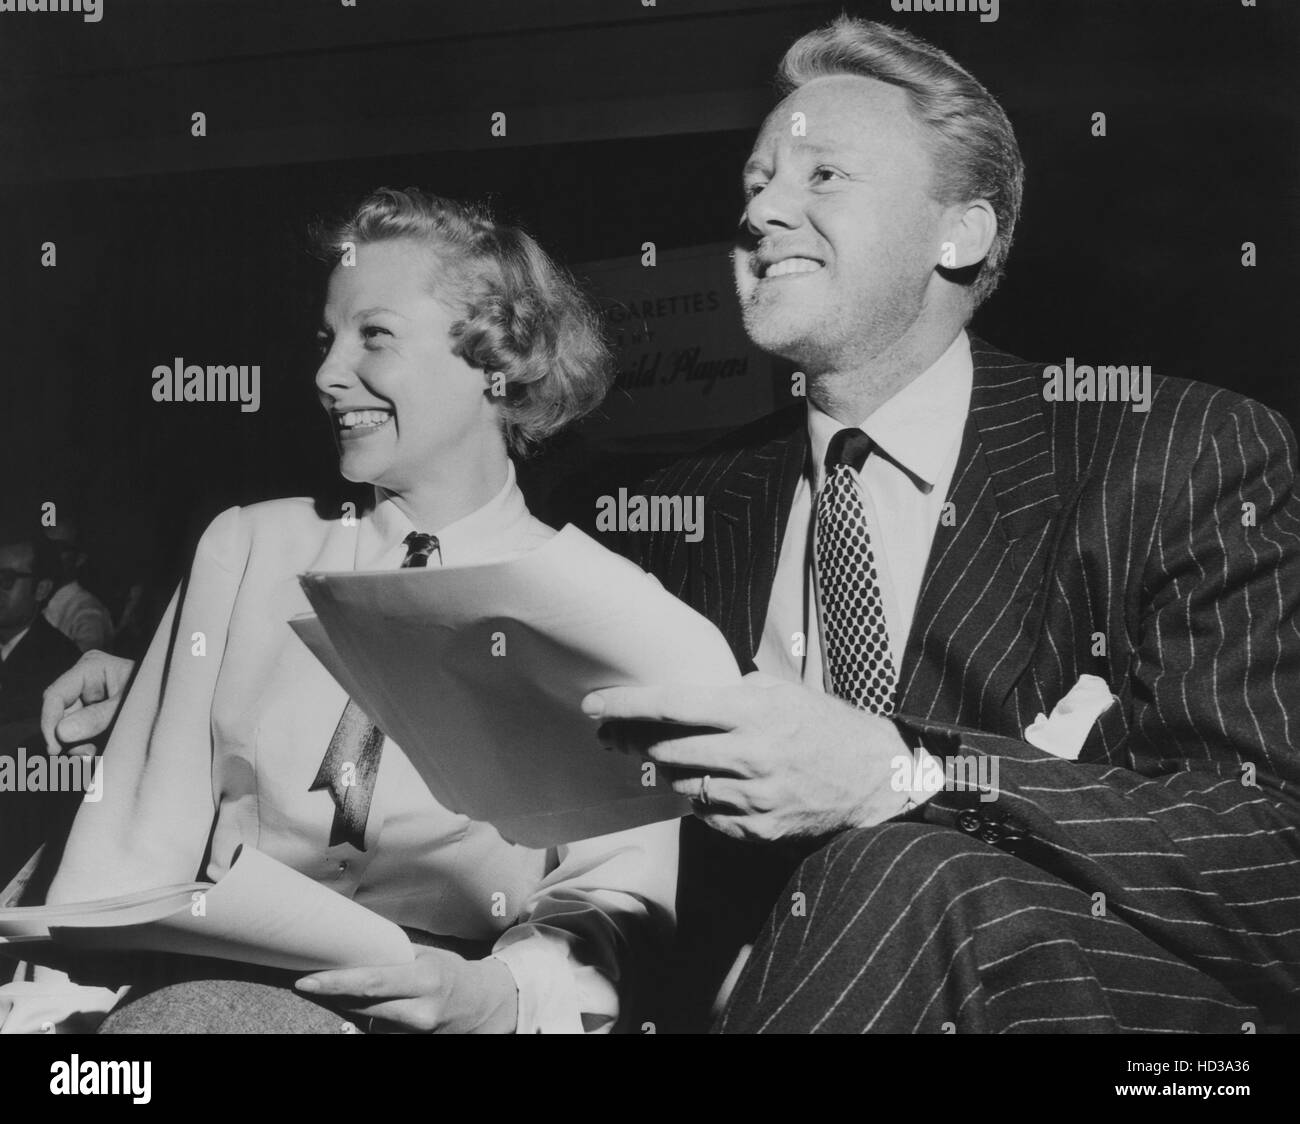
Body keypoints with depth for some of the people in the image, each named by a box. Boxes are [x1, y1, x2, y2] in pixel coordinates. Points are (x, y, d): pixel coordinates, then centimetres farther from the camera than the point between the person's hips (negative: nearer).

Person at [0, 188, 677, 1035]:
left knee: (190, 1017, -32)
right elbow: (139, 835, 7)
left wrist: (487, 996, -25)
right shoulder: (246, 548, 12)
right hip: (223, 985, 3)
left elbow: (613, 899, -4)